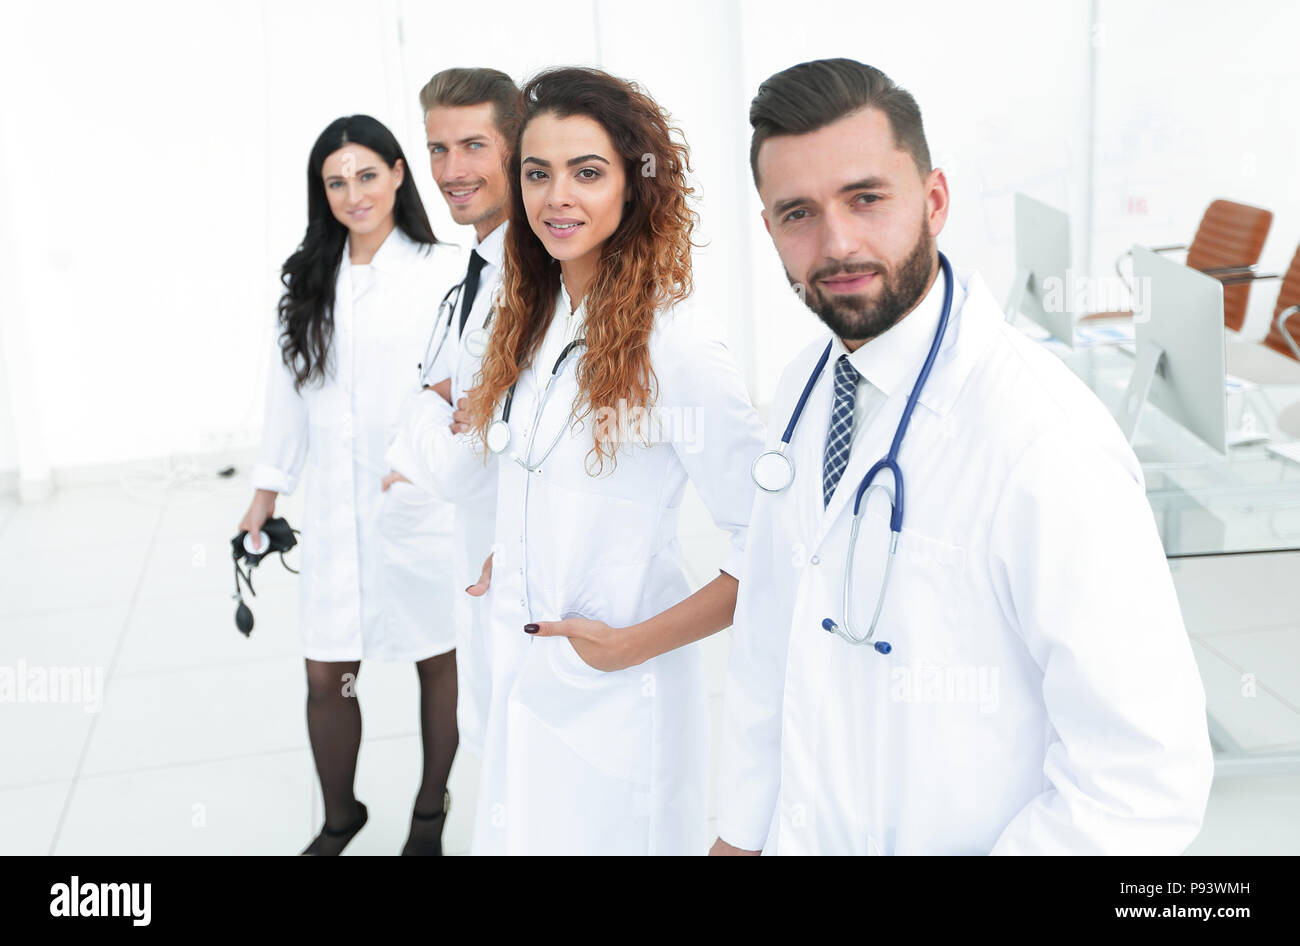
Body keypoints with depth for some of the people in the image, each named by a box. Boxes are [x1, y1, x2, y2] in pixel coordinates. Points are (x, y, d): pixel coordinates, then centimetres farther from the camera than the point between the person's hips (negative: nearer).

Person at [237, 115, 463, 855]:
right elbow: (290, 388, 13)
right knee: (327, 678, 9)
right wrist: (267, 495, 15)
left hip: (427, 505, -4)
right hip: (338, 509, 4)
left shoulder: (441, 272, -7)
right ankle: (339, 819, 33)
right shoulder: (311, 279, 8)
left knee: (438, 662, 12)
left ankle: (431, 812, 34)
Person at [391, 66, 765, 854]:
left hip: (618, 697, -6)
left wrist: (636, 642, -17)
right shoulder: (532, 322, 4)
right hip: (522, 679, 7)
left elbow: (774, 546, -22)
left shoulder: (675, 342, -20)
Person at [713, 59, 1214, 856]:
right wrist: (741, 832, 6)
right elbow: (769, 634, 6)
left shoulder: (1048, 440, -26)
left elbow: (1147, 779, -25)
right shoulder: (804, 386, -2)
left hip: (957, 840, -6)